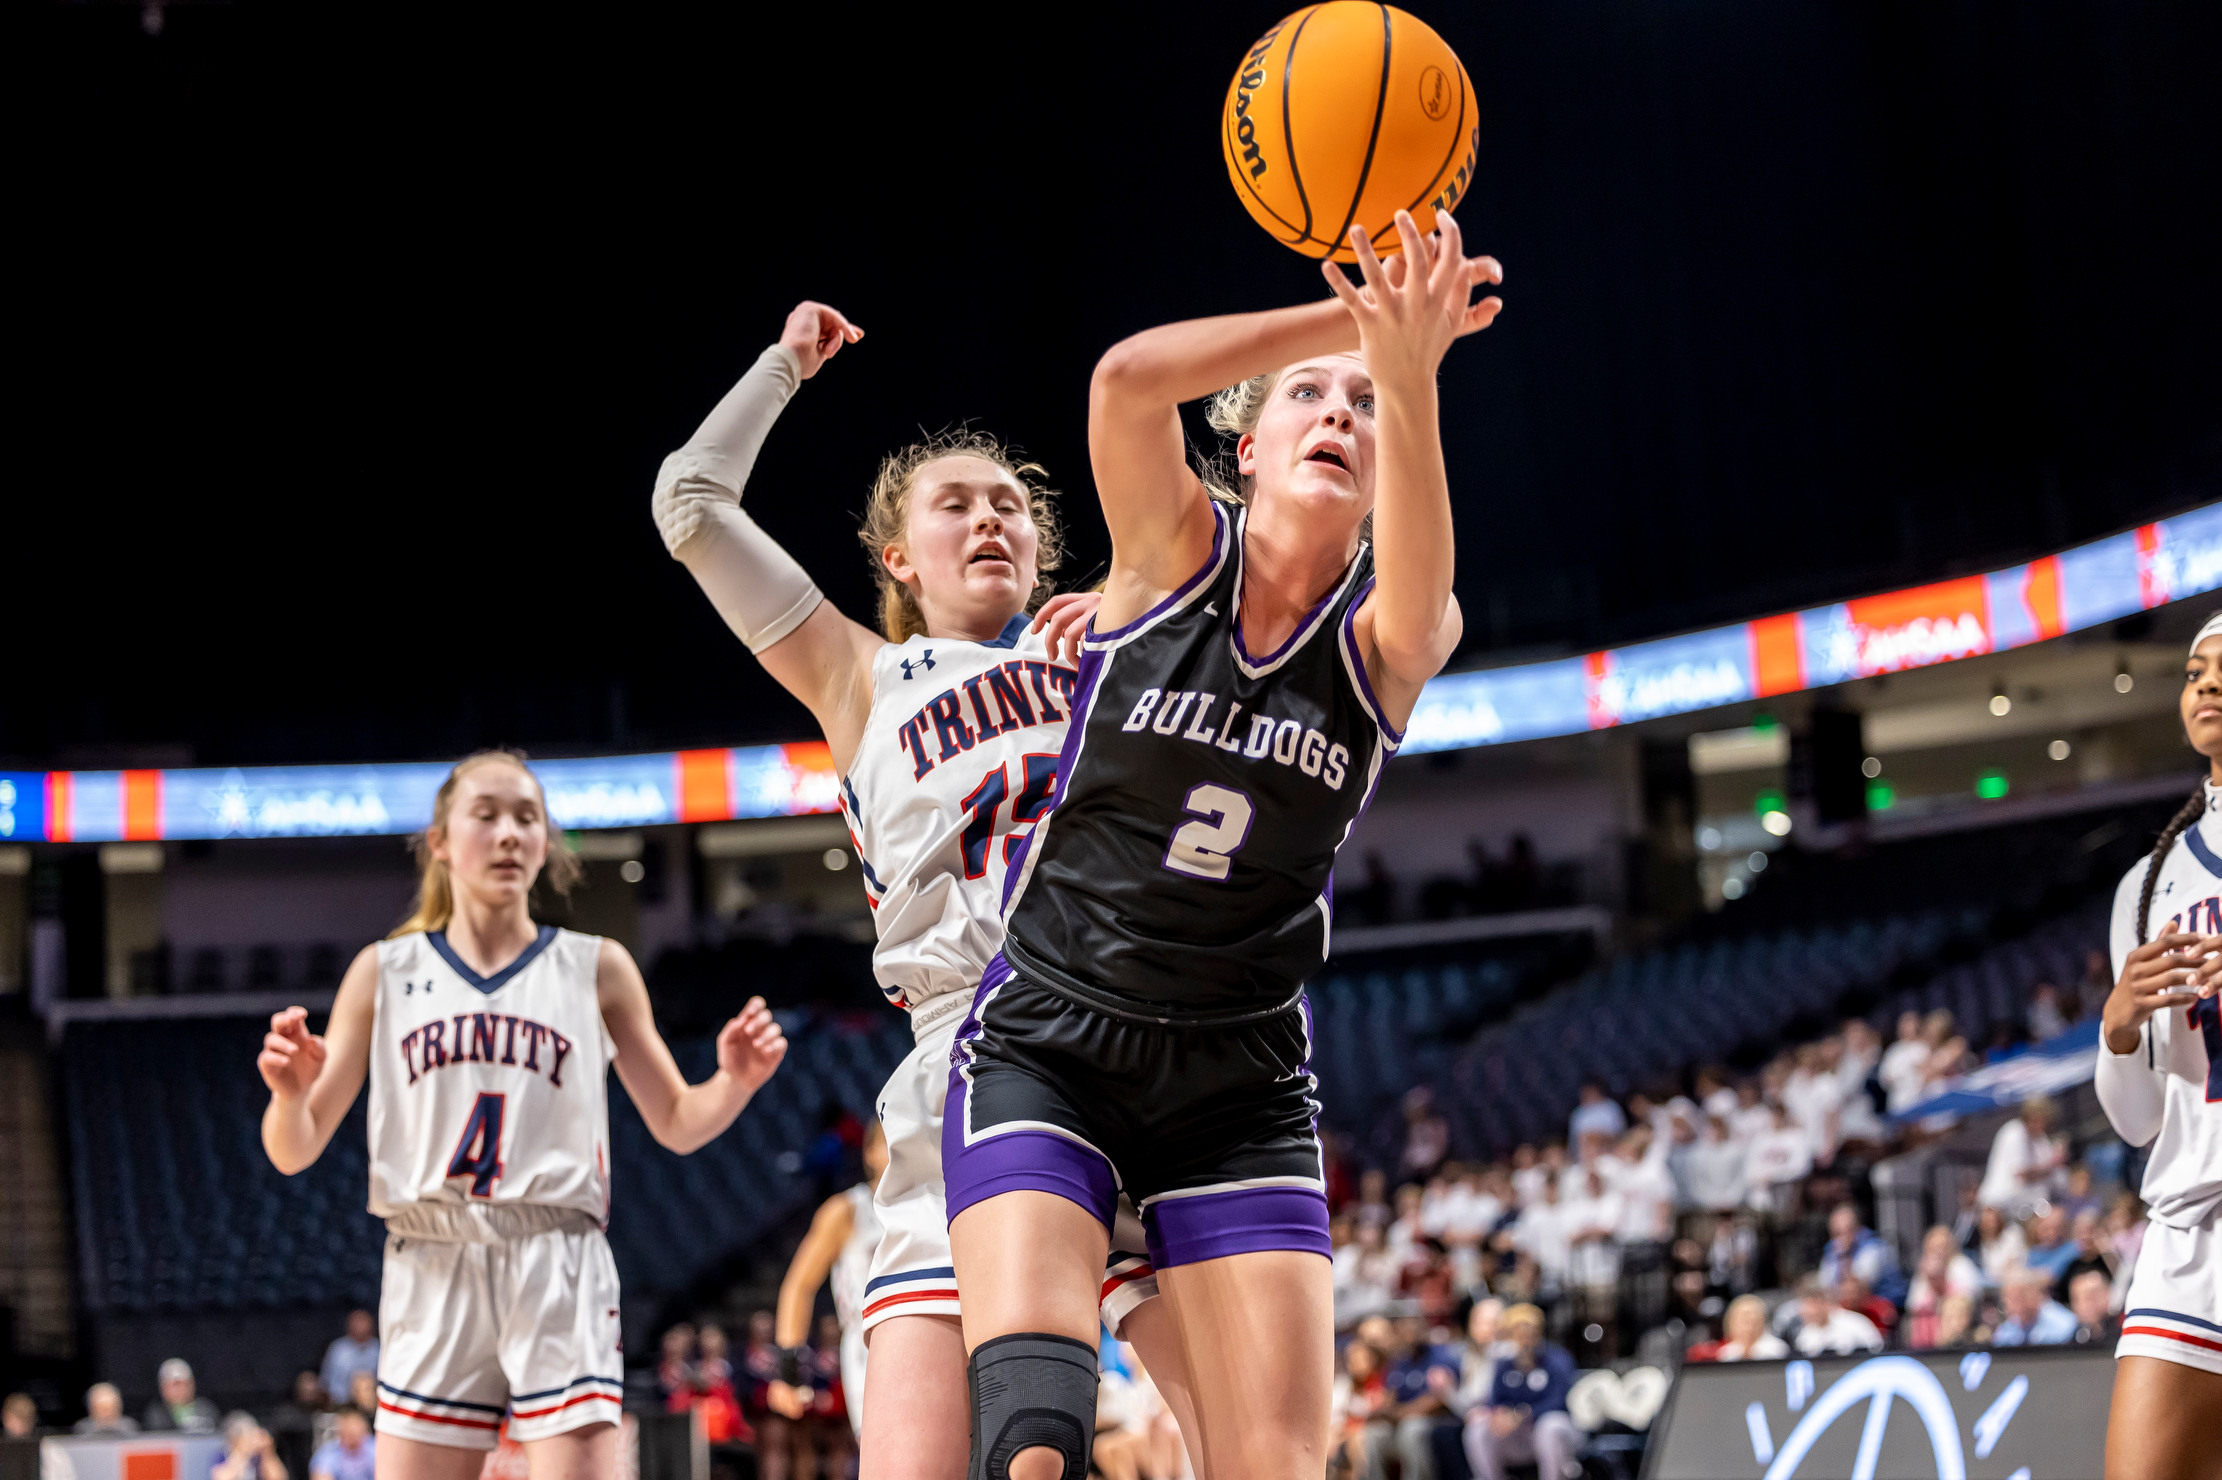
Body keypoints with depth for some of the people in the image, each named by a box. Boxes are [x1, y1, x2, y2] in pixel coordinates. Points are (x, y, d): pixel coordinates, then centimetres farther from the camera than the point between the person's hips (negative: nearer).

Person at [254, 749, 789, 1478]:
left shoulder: (595, 968, 9)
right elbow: (293, 1152, 8)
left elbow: (676, 1123, 15)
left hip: (556, 1267, -1)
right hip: (432, 1274, 1)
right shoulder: (384, 972, 10)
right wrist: (289, 1093, -16)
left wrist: (734, 1082, -8)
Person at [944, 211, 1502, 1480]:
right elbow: (1126, 380, -23)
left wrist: (1409, 375, -45)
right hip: (1048, 1045, -1)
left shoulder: (1387, 638, -2)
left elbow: (1418, 591, -28)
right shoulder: (1173, 547, -2)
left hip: (1240, 1082, 2)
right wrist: (1351, 318, -35)